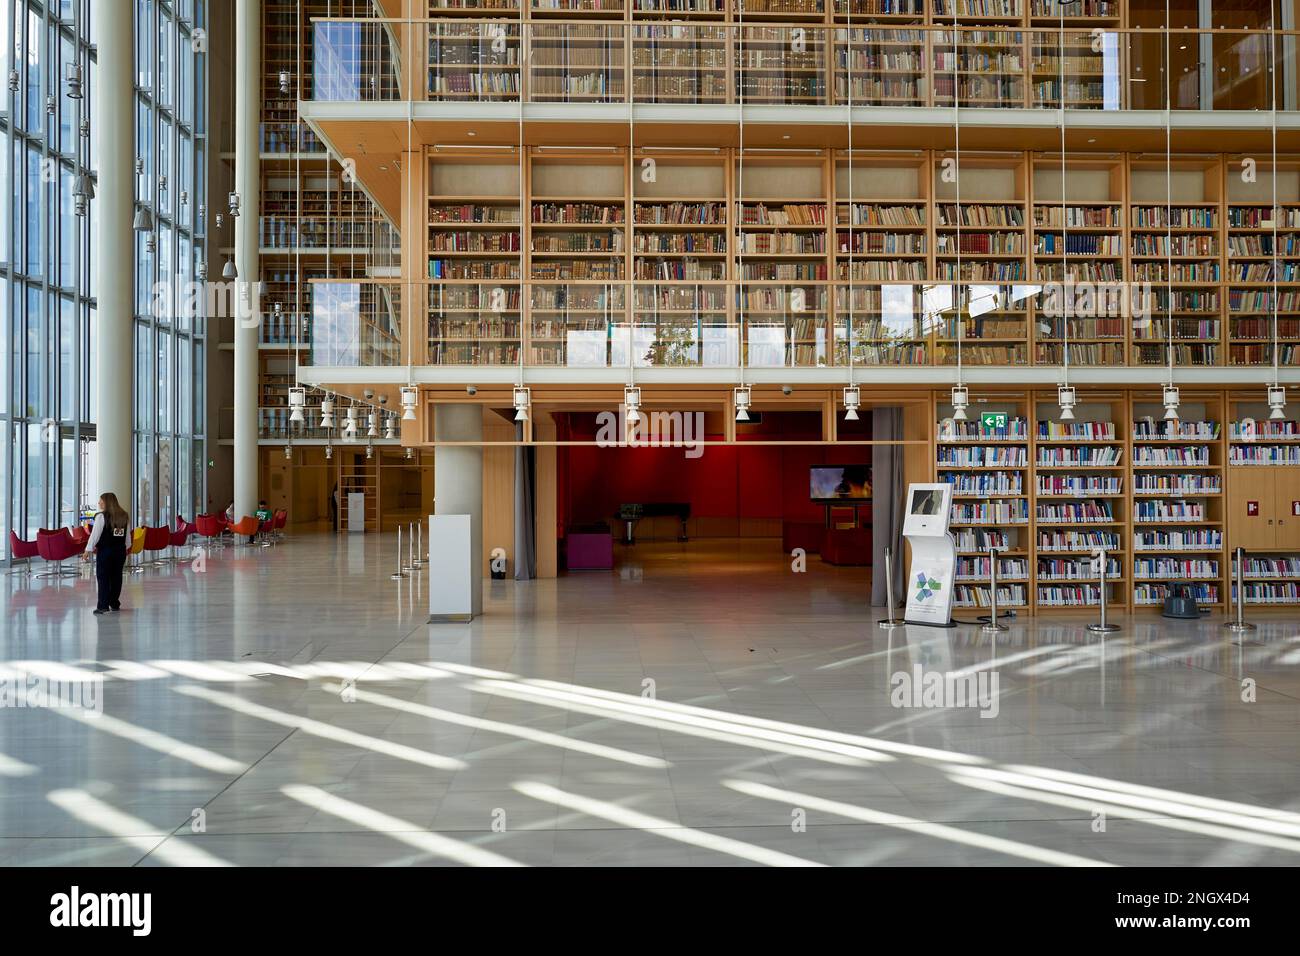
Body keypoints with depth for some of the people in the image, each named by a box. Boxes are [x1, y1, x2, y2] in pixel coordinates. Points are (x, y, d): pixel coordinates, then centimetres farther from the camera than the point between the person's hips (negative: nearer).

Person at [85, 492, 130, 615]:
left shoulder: (101, 516, -10)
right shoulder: (124, 516, 8)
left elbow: (95, 534, -11)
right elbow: (128, 536, 14)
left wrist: (88, 550, -7)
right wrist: (126, 547, 25)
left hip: (105, 550, -5)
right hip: (120, 550, 5)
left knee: (103, 578, -2)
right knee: (116, 577, 12)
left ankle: (103, 606, -5)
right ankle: (115, 604, 17)